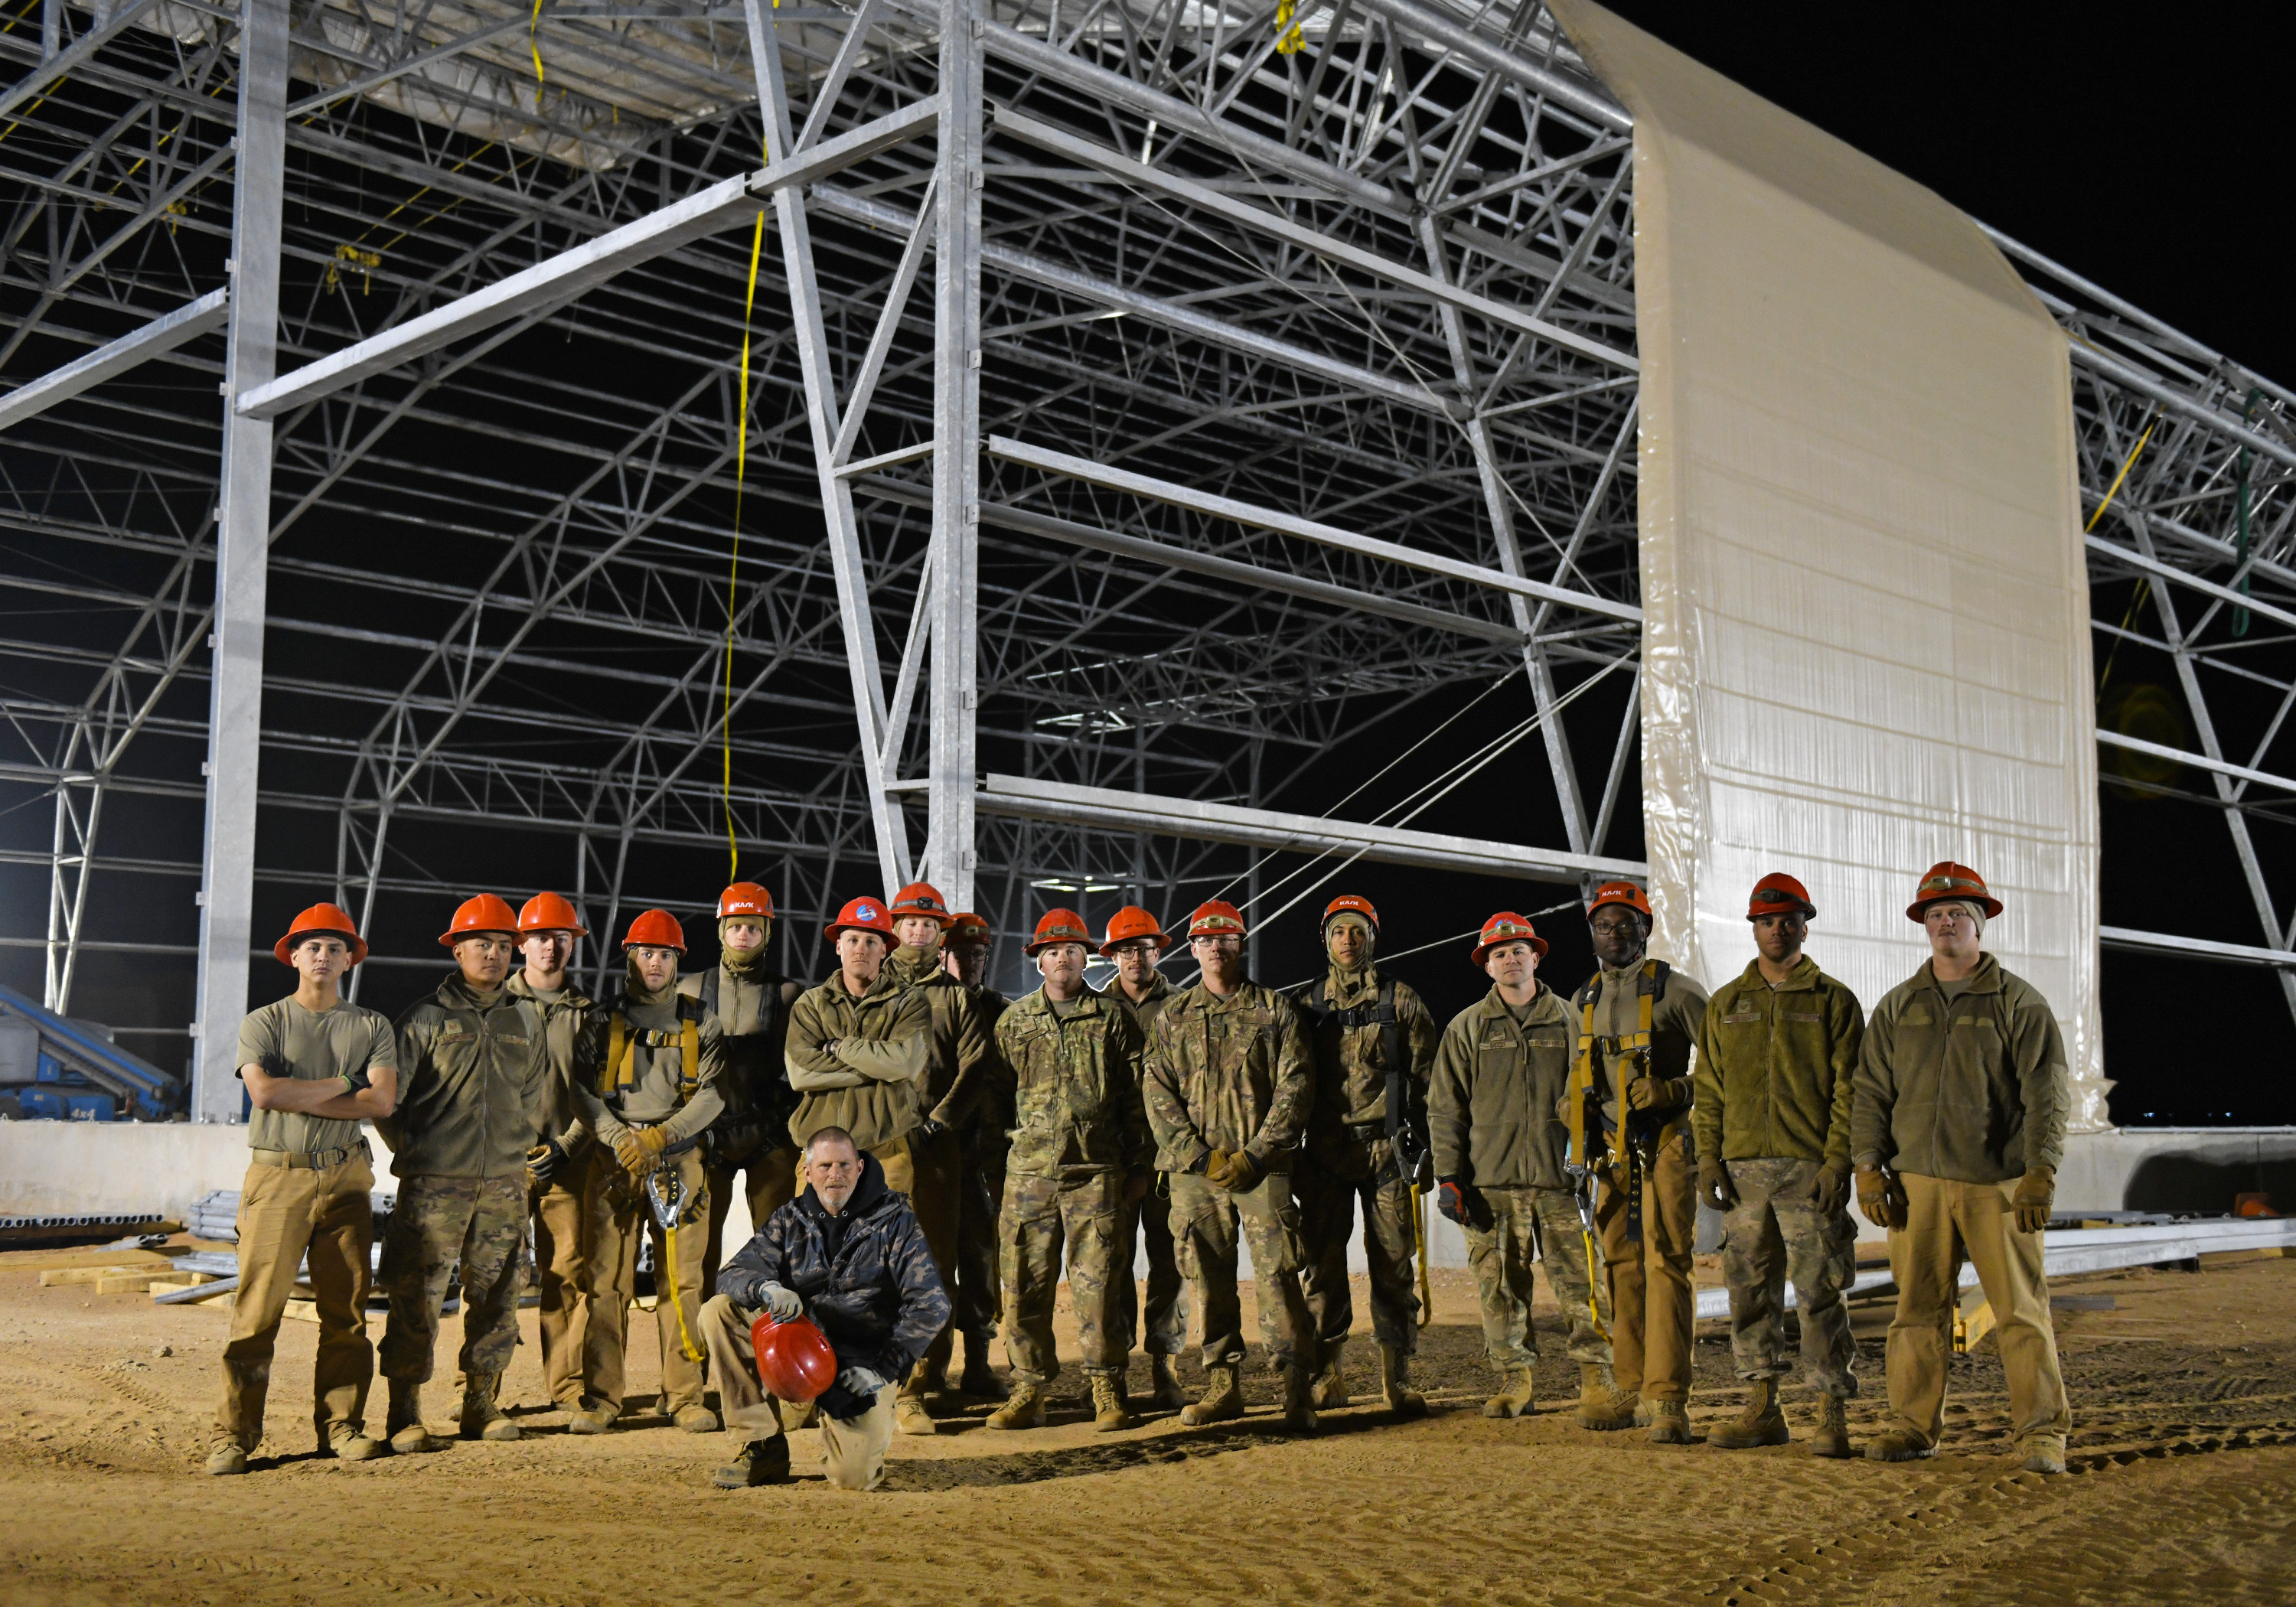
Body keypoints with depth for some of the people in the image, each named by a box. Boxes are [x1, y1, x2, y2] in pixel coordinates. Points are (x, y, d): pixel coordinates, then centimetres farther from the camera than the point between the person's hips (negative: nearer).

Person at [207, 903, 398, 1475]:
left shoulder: (372, 1027, 11)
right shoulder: (263, 1023, 7)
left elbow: (381, 1100, -5)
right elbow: (264, 1092, -11)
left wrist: (296, 1097, -8)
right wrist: (341, 1084, -5)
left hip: (345, 1178, 2)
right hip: (277, 1177, -2)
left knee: (345, 1309, 3)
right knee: (257, 1310, -5)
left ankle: (342, 1425, 9)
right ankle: (234, 1433, 0)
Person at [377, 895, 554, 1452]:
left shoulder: (527, 1019, 12)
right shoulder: (426, 1016, 0)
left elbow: (539, 1100, 21)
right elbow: (386, 1099, 2)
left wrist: (515, 1149, 13)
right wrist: (415, 1154, 2)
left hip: (503, 1186, 4)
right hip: (435, 1184, -4)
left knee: (497, 1297, 6)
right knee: (417, 1297, -6)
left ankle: (483, 1406, 16)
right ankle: (405, 1417, 0)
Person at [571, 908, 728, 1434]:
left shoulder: (700, 1024, 12)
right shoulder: (603, 1020, 11)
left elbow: (713, 1093, 1)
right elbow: (582, 1088, 2)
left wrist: (660, 1137, -11)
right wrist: (619, 1137, -13)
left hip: (680, 1161, 0)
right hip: (615, 1161, 0)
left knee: (682, 1281, -1)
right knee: (608, 1281, -3)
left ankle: (684, 1396, 4)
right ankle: (603, 1398, 2)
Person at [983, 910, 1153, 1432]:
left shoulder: (1112, 1020, 8)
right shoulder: (1013, 1021, 12)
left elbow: (1135, 1098, 9)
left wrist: (1139, 1164, 6)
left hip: (1095, 1172, -2)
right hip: (1028, 1169, 2)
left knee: (1096, 1282, -3)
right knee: (1025, 1283, 1)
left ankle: (1108, 1391, 6)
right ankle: (1028, 1390, 10)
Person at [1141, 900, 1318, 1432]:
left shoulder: (1276, 1009, 7)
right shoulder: (1172, 1018, 14)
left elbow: (1295, 1088, 1)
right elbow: (1159, 1095, 6)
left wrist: (1254, 1154, -9)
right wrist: (1200, 1155, -7)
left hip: (1262, 1166, -2)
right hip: (1193, 1169, 3)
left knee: (1278, 1275, -9)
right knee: (1209, 1281, 5)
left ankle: (1296, 1392, -5)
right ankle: (1222, 1386, 14)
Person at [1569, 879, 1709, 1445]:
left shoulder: (1674, 990, -3)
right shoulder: (1584, 1001, 15)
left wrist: (1686, 1096, -10)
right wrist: (1580, 1133, 14)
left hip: (1664, 1143, -5)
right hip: (1610, 1148, 6)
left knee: (1664, 1264, -12)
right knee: (1621, 1265, 7)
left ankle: (1667, 1399, -15)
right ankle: (1632, 1388, 17)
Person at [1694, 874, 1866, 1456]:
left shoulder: (1833, 1001, 5)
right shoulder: (1725, 1005, 14)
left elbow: (1849, 1089, -1)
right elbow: (1708, 1089, 14)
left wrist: (1838, 1162, -10)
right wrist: (1709, 1158, 3)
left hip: (1810, 1169, -4)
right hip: (1744, 1168, 4)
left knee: (1818, 1293, -5)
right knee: (1750, 1288, 6)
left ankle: (1832, 1415, 1)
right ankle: (1762, 1408, 15)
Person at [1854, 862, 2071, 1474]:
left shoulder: (2019, 1003, 3)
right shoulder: (1897, 1007, 12)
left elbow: (2045, 1095, -3)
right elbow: (1871, 1092, 12)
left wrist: (2040, 1173, -12)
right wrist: (1868, 1167, 2)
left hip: (1998, 1183, -3)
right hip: (1918, 1181, 3)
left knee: (2021, 1309, -3)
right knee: (1918, 1308, 5)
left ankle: (2042, 1431, 3)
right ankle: (1914, 1425, 13)